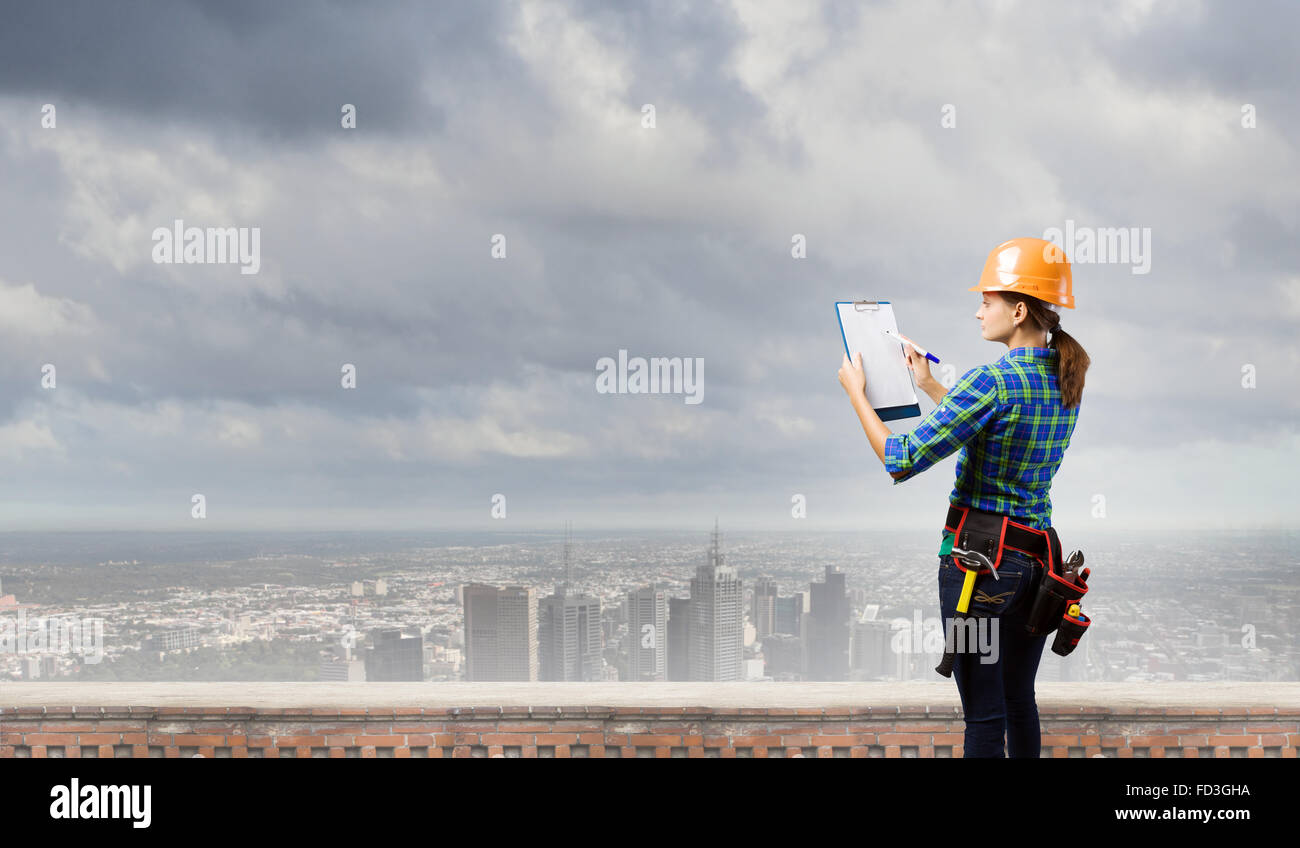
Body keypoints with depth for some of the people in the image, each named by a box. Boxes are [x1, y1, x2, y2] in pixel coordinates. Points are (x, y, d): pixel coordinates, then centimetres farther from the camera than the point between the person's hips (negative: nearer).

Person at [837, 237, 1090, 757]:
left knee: (984, 716, -1)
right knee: (1020, 704, 17)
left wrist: (855, 392, -5)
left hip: (979, 559, -7)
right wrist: (928, 386, 29)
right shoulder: (1067, 381, 5)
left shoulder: (992, 381, -19)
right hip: (1038, 554, 7)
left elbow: (900, 462, -18)